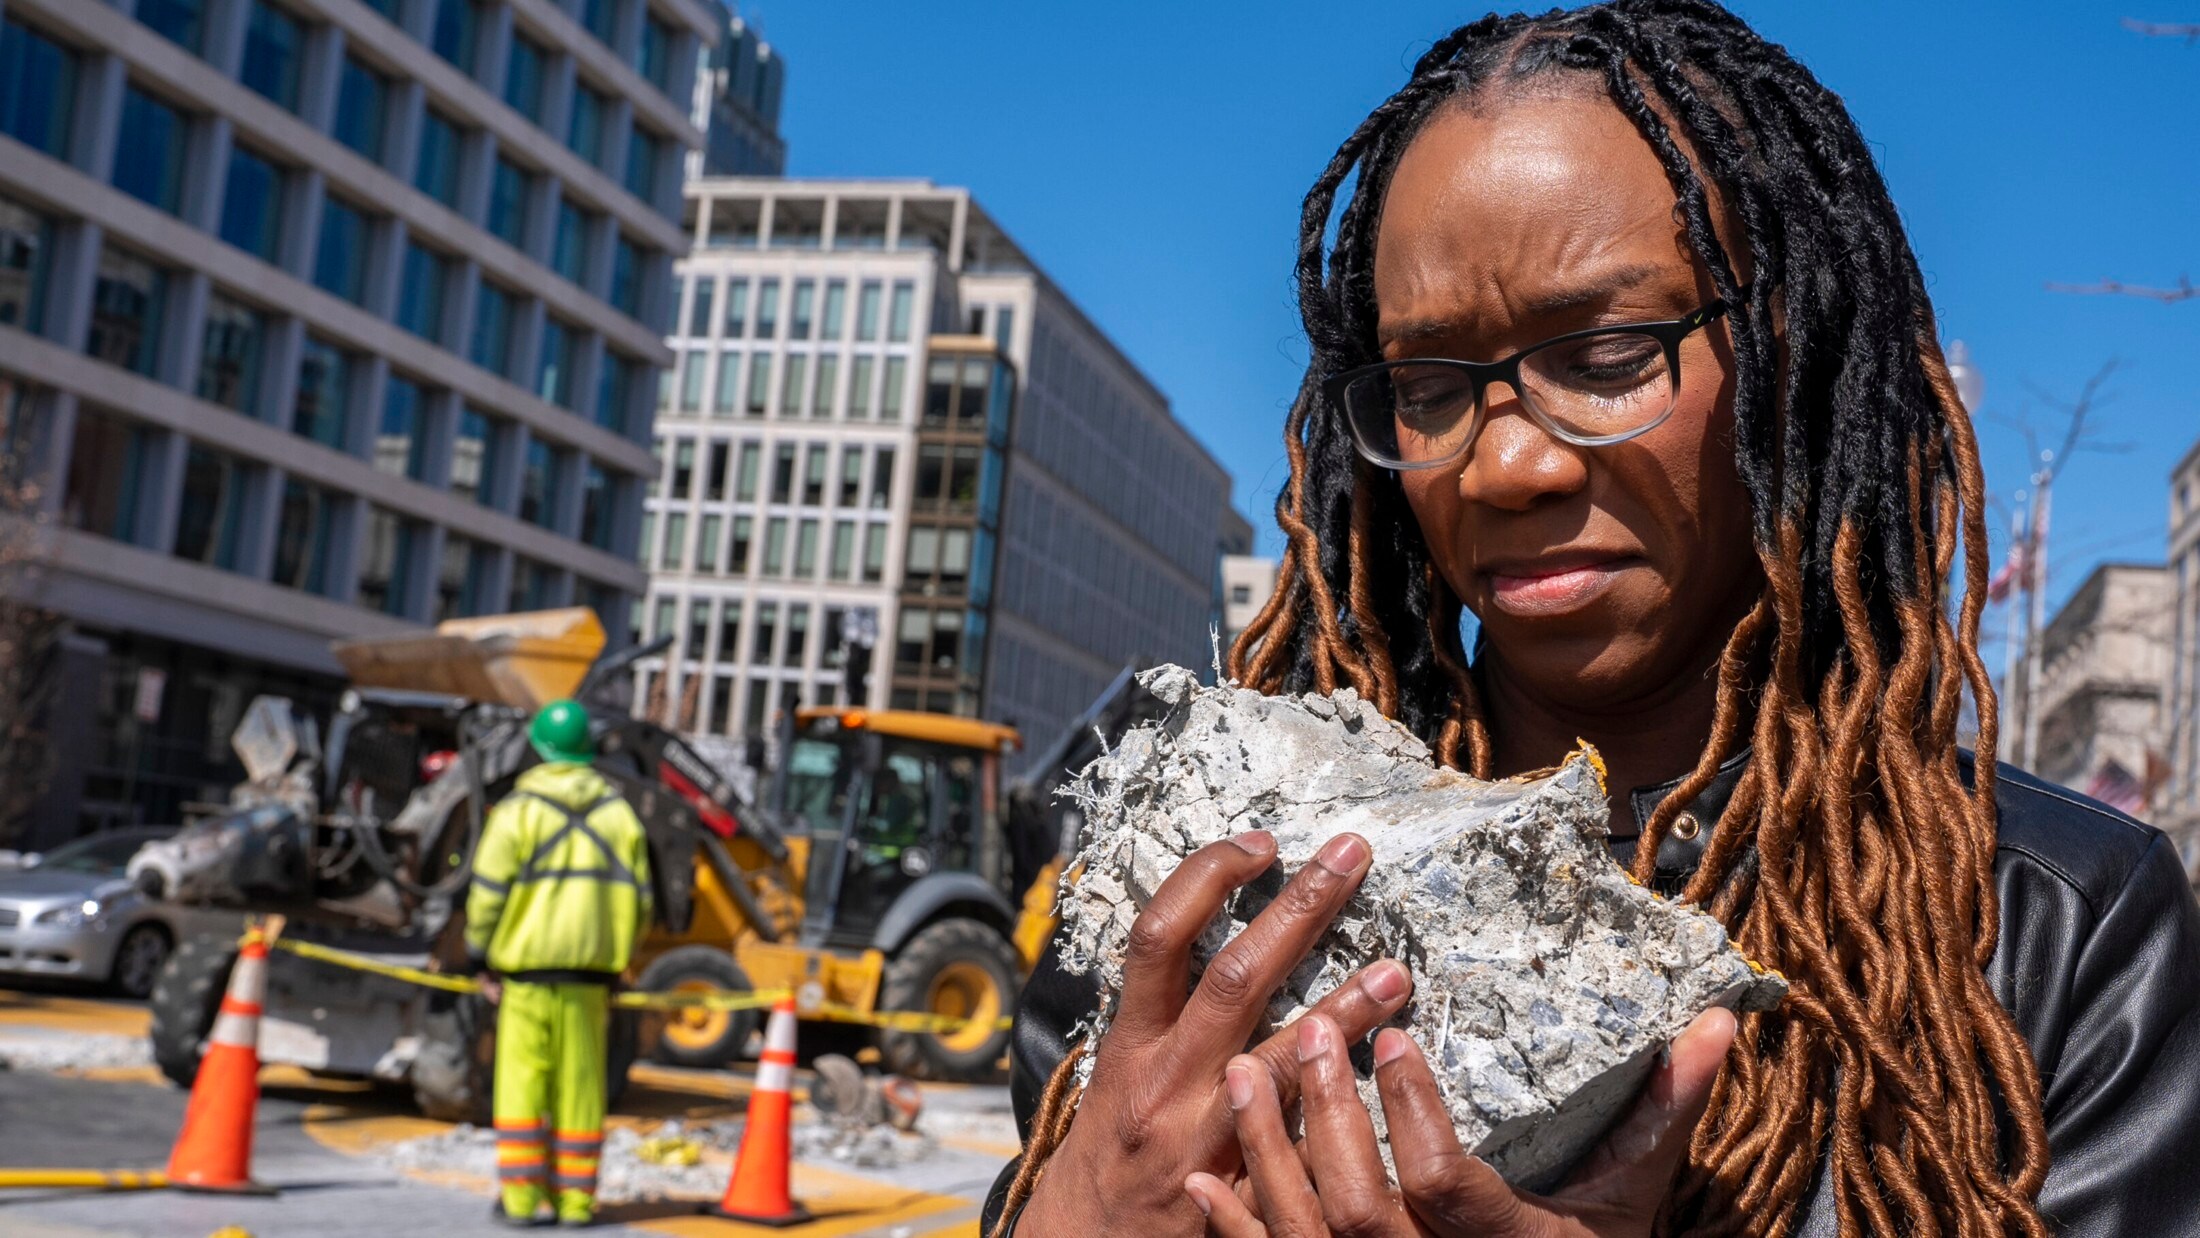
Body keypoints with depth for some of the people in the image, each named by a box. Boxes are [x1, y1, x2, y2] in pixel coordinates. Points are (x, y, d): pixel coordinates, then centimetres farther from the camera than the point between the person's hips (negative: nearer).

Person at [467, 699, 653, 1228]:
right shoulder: (619, 813, 8)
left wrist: (484, 957, 2)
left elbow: (489, 890, -7)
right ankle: (574, 1198, 10)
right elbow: (638, 897, 8)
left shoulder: (518, 808, -3)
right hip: (590, 970, 3)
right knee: (579, 1085, 7)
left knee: (522, 1081, 3)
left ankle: (520, 1195, 3)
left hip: (526, 966, -3)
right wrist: (614, 958, 16)